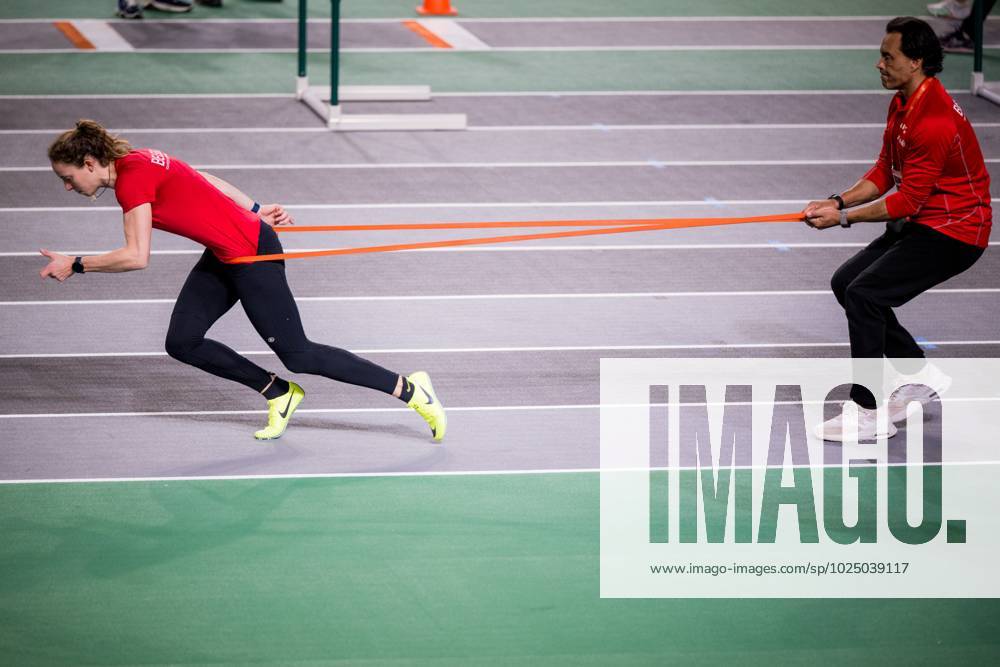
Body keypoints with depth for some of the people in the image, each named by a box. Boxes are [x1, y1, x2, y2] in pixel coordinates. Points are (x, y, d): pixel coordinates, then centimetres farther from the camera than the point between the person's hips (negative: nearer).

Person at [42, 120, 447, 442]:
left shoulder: (132, 180, -22)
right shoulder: (135, 161, 7)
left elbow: (136, 257, -28)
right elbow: (201, 180, 17)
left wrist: (76, 266, -19)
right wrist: (254, 212, 23)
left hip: (251, 256, -10)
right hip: (223, 256, 10)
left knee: (298, 355, -1)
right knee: (182, 342, 5)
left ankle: (410, 389, 9)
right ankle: (278, 393, 19)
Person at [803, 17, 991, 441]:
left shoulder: (934, 122, -27)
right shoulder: (901, 104, 6)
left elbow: (907, 201, -24)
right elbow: (884, 173, 12)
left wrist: (844, 217, -18)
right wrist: (839, 201, -3)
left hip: (953, 232, -11)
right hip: (921, 223, 11)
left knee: (864, 294, -19)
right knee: (846, 282, 12)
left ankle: (868, 415, -13)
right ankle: (921, 374, 22)